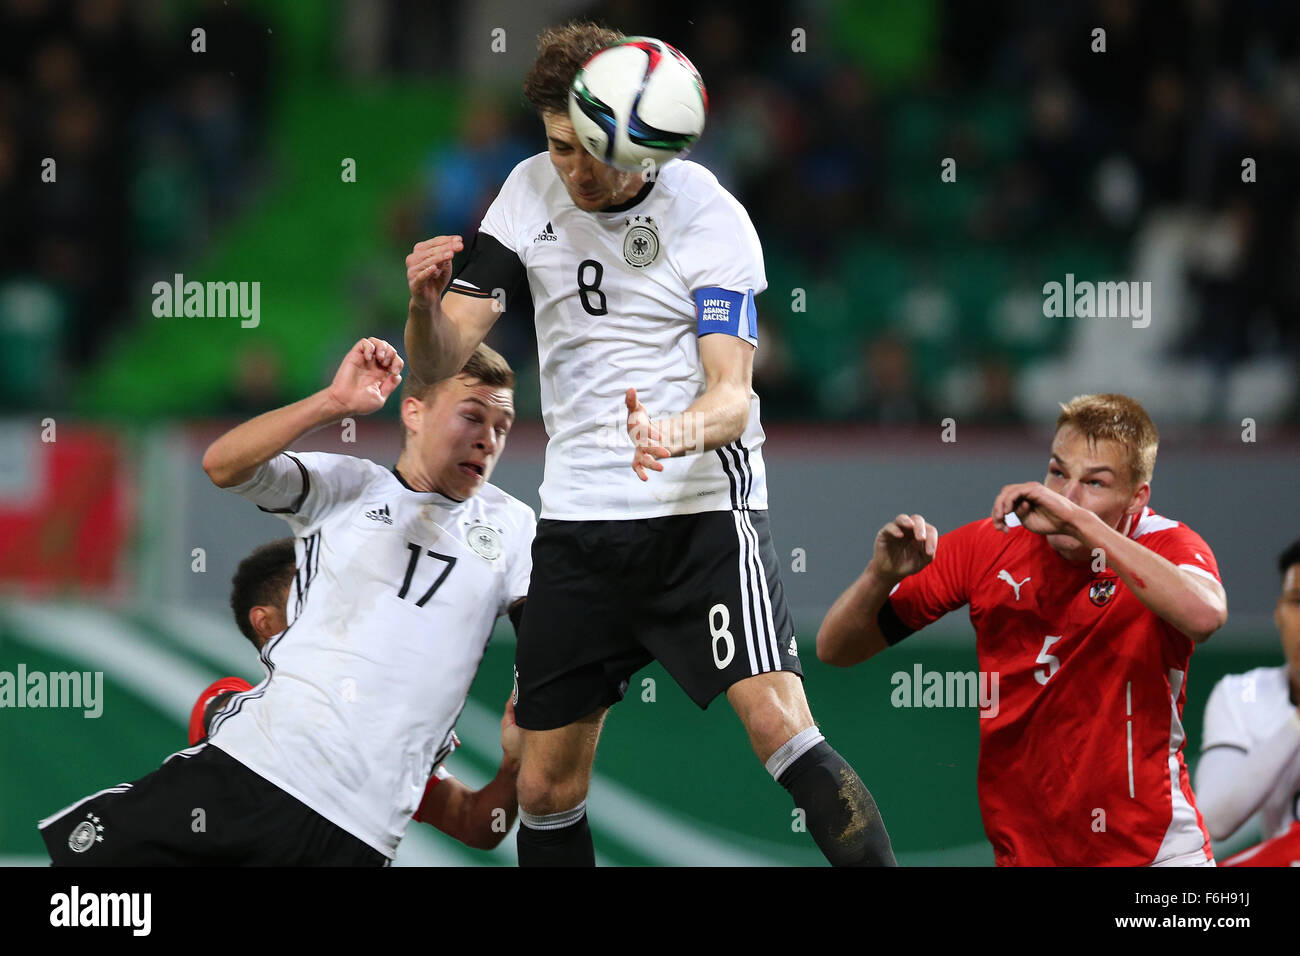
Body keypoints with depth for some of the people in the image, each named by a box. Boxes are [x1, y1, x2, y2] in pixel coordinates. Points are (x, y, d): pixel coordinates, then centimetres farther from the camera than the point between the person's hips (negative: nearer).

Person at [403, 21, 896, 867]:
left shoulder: (709, 215, -9)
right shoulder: (533, 193, 3)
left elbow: (733, 393, -17)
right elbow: (442, 360, 2)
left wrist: (686, 431, -40)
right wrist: (426, 301, -22)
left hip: (703, 511, -4)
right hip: (578, 522, 4)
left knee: (779, 724, -22)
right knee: (546, 786, 4)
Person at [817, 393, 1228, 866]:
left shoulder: (1166, 546, -9)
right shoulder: (989, 547, -3)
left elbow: (1204, 615, -35)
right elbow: (835, 648, 0)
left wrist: (1078, 520, -35)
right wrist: (882, 574, -22)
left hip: (1156, 850, -3)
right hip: (1021, 853, 3)